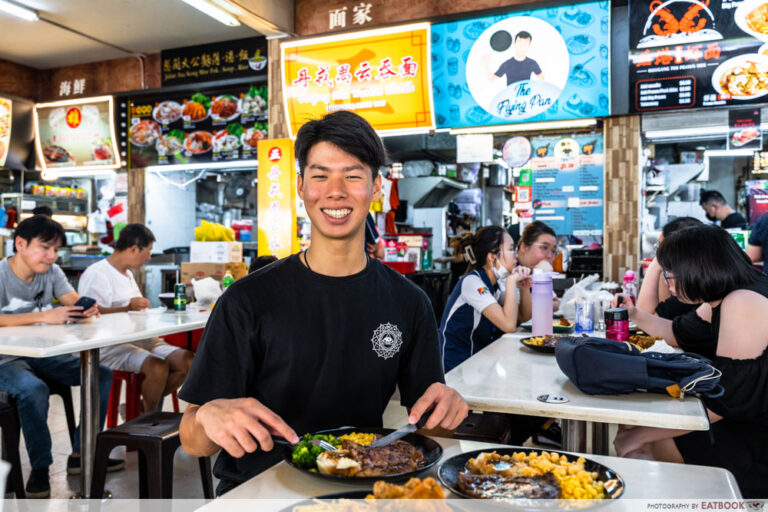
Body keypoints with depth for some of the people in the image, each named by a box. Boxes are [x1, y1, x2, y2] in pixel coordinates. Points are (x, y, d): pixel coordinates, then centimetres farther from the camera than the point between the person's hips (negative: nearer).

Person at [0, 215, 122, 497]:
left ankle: (81, 454, 1)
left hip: (42, 354, 7)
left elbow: (75, 301, -6)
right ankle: (40, 467, -16)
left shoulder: (51, 271, 3)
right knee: (34, 388, -36)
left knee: (102, 374, -6)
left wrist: (86, 309, -31)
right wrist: (44, 316, -40)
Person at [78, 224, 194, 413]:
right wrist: (127, 308, -30)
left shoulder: (128, 273, 25)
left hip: (139, 340, 9)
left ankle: (143, 408, 4)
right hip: (112, 347, -9)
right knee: (158, 367, -32)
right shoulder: (97, 274, -7)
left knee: (188, 361, -8)